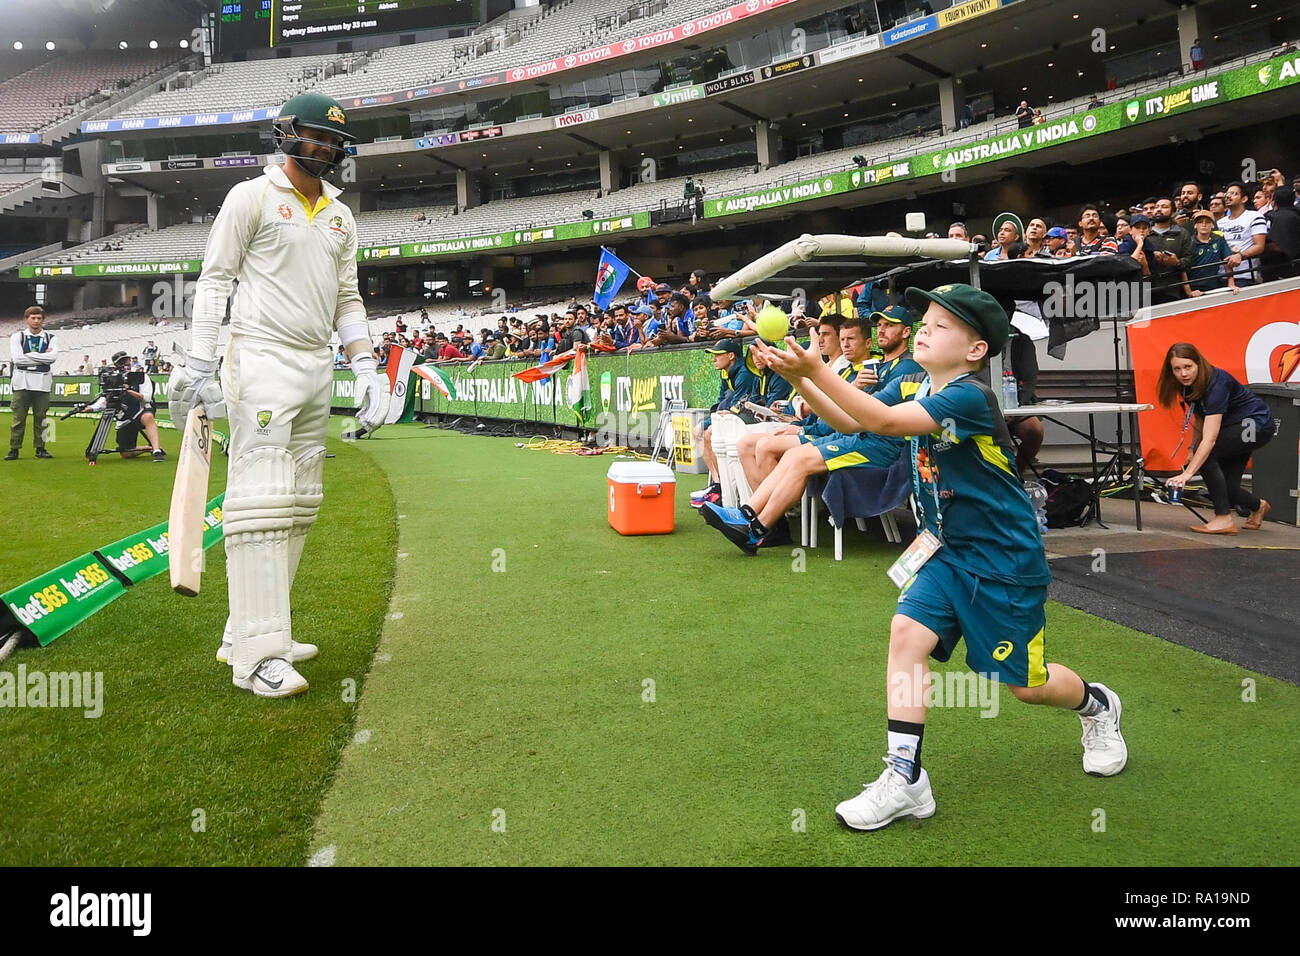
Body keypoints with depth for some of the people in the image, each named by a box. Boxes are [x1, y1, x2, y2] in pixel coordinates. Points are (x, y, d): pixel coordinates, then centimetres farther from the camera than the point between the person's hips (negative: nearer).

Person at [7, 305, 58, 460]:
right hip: (22, 382, -1)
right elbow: (17, 358, -9)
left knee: (41, 417, 5)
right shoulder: (17, 336, 6)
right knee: (19, 417, -1)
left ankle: (40, 448, 13)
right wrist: (43, 356, -8)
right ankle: (14, 449, 5)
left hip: (43, 383, 1)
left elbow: (53, 357, -10)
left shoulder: (51, 338, 9)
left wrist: (29, 355, -10)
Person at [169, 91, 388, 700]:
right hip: (263, 359, -7)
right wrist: (198, 364, -11)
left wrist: (365, 366, 7)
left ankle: (251, 631, 13)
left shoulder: (341, 217, 20)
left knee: (300, 505, 5)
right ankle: (255, 654, -14)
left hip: (319, 368, 7)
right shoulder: (253, 196, 2)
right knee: (262, 500, -14)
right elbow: (214, 280, -2)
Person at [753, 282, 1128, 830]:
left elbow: (884, 422, -35)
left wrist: (816, 369, -39)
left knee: (1024, 683, 7)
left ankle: (1097, 705, 43)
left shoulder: (970, 396, -24)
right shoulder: (911, 385, 2)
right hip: (949, 551, 7)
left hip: (1005, 559, -6)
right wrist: (798, 378, -19)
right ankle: (905, 779, -5)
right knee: (907, 632, -14)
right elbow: (849, 420, -5)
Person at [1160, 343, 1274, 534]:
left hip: (1258, 425, -8)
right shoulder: (1189, 384, -10)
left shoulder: (1216, 384, -33)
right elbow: (1200, 420, 7)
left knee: (1206, 454, -27)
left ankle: (1225, 519, -19)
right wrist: (1192, 448, -3)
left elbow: (1210, 439, -41)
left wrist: (1188, 473, -48)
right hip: (1234, 428, 8)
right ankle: (1258, 506, 39)